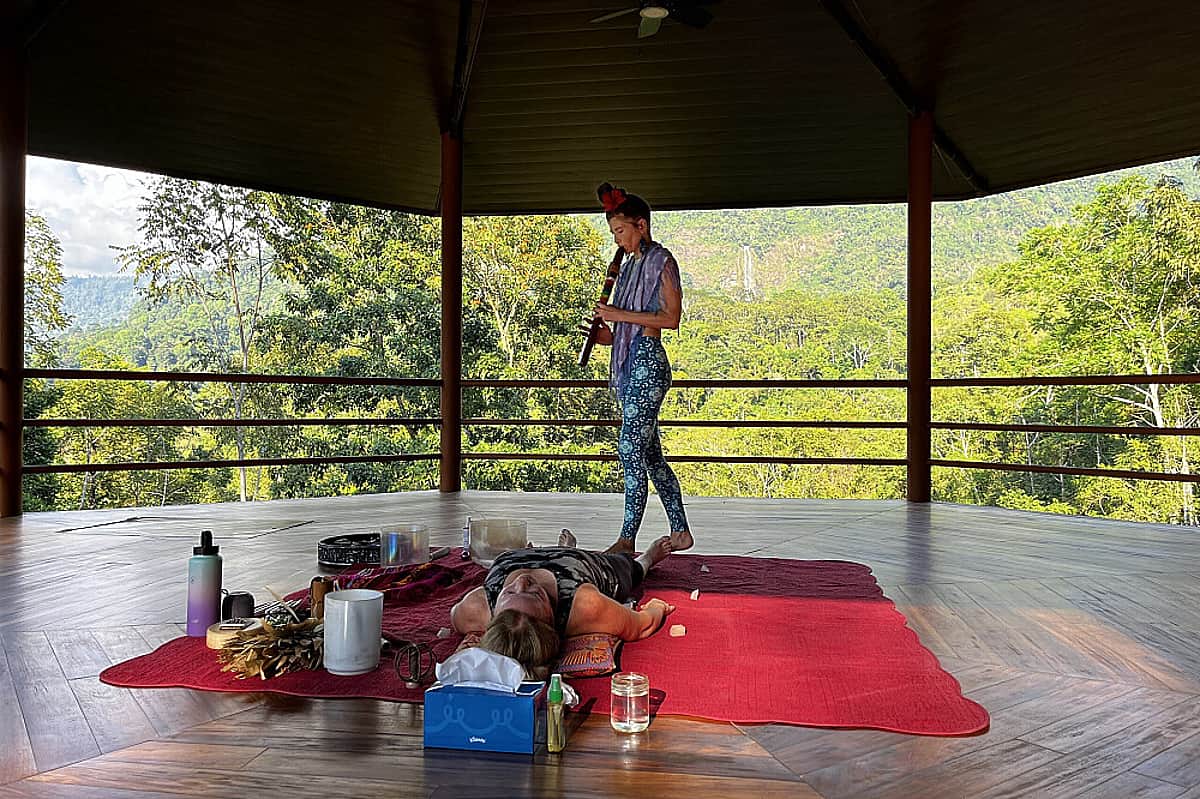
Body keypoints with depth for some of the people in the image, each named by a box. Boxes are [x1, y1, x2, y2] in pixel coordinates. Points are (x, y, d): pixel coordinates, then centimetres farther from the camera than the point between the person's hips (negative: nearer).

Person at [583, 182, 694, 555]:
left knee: (630, 451, -10)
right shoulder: (632, 263, 21)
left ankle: (627, 540, -4)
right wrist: (608, 334, 7)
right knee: (650, 454, 11)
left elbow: (671, 318, -14)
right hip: (631, 362, 10)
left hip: (648, 363, -10)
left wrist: (620, 315, -14)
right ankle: (680, 532, 20)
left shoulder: (661, 260, -5)